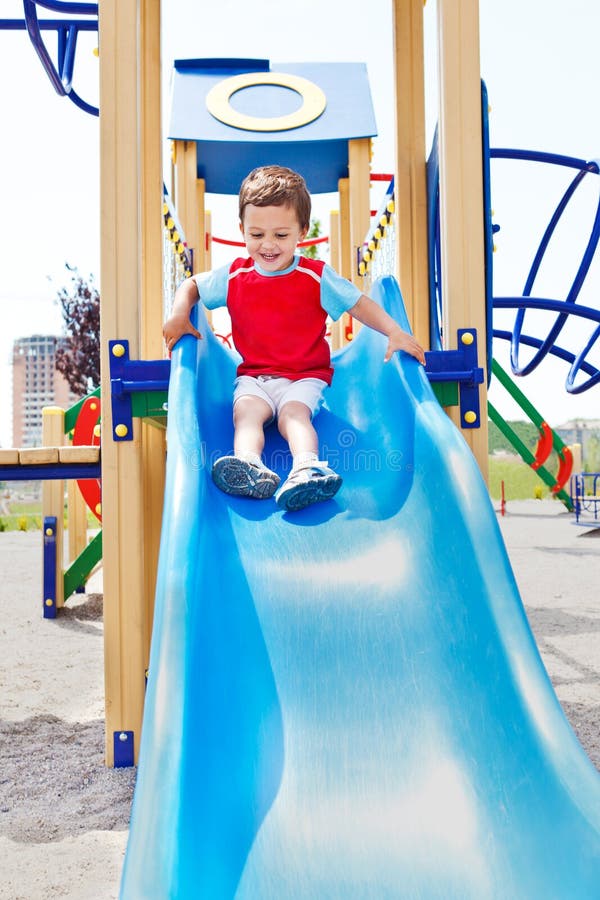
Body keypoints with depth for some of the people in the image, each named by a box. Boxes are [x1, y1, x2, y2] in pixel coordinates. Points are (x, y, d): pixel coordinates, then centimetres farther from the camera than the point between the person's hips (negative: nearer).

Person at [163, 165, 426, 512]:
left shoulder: (317, 277, 0)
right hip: (254, 375, 2)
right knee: (246, 410, -30)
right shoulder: (234, 276, 6)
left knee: (294, 411, -33)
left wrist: (394, 332, -14)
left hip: (306, 376, -2)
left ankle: (306, 468, -58)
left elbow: (359, 303, 1)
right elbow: (191, 286, 20)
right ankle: (249, 466, -57)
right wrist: (179, 317, -1)